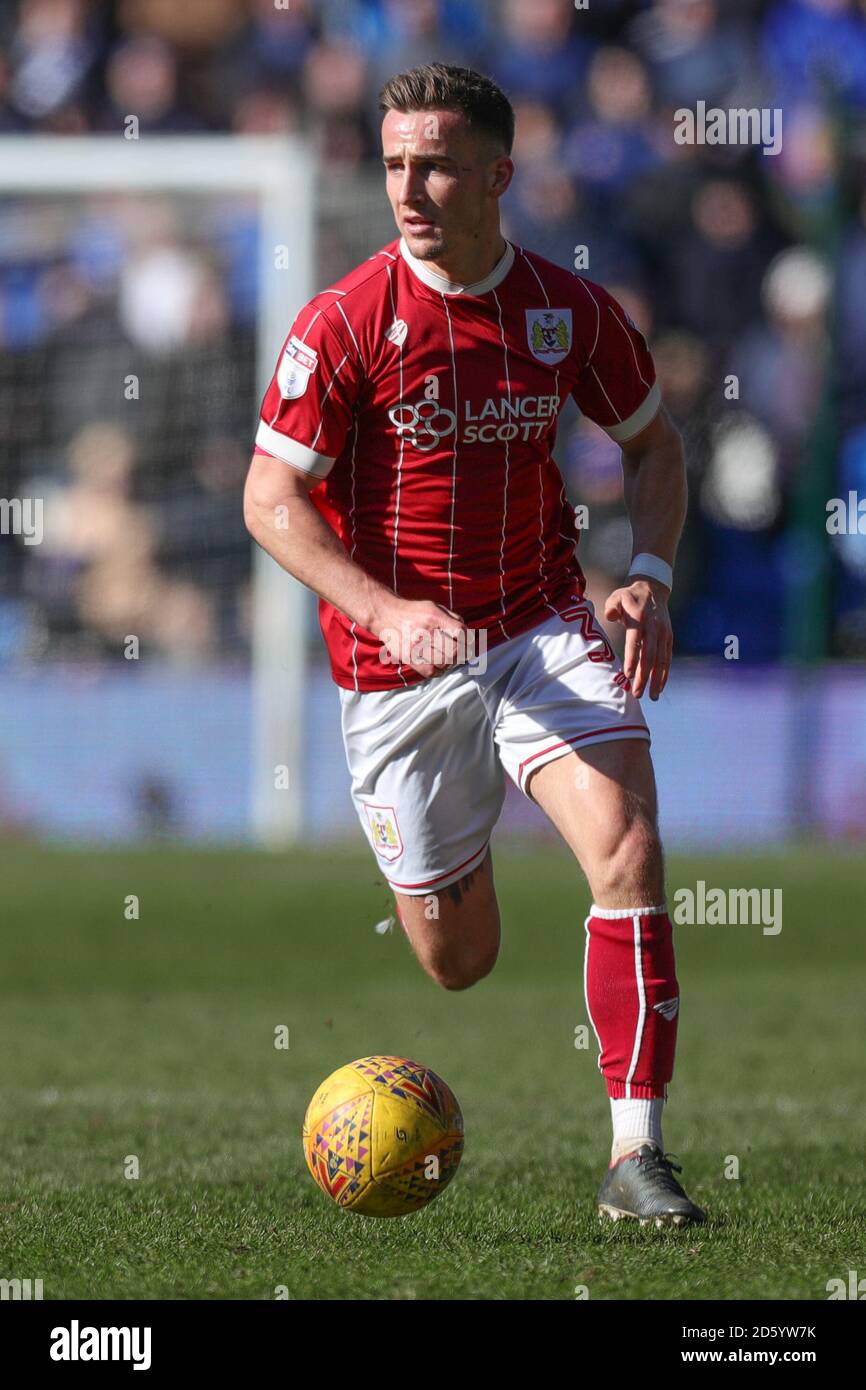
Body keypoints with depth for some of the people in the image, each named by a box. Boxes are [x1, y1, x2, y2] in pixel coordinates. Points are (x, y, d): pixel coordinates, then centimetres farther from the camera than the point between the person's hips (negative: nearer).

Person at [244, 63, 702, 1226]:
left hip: (542, 634, 2)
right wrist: (388, 612, -23)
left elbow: (653, 442, 15)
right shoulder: (346, 322, -12)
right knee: (459, 963, 7)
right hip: (399, 665, -2)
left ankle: (637, 1155, -21)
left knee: (628, 849, -23)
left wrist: (650, 577, -3)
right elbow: (270, 499, -10)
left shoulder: (571, 310, -2)